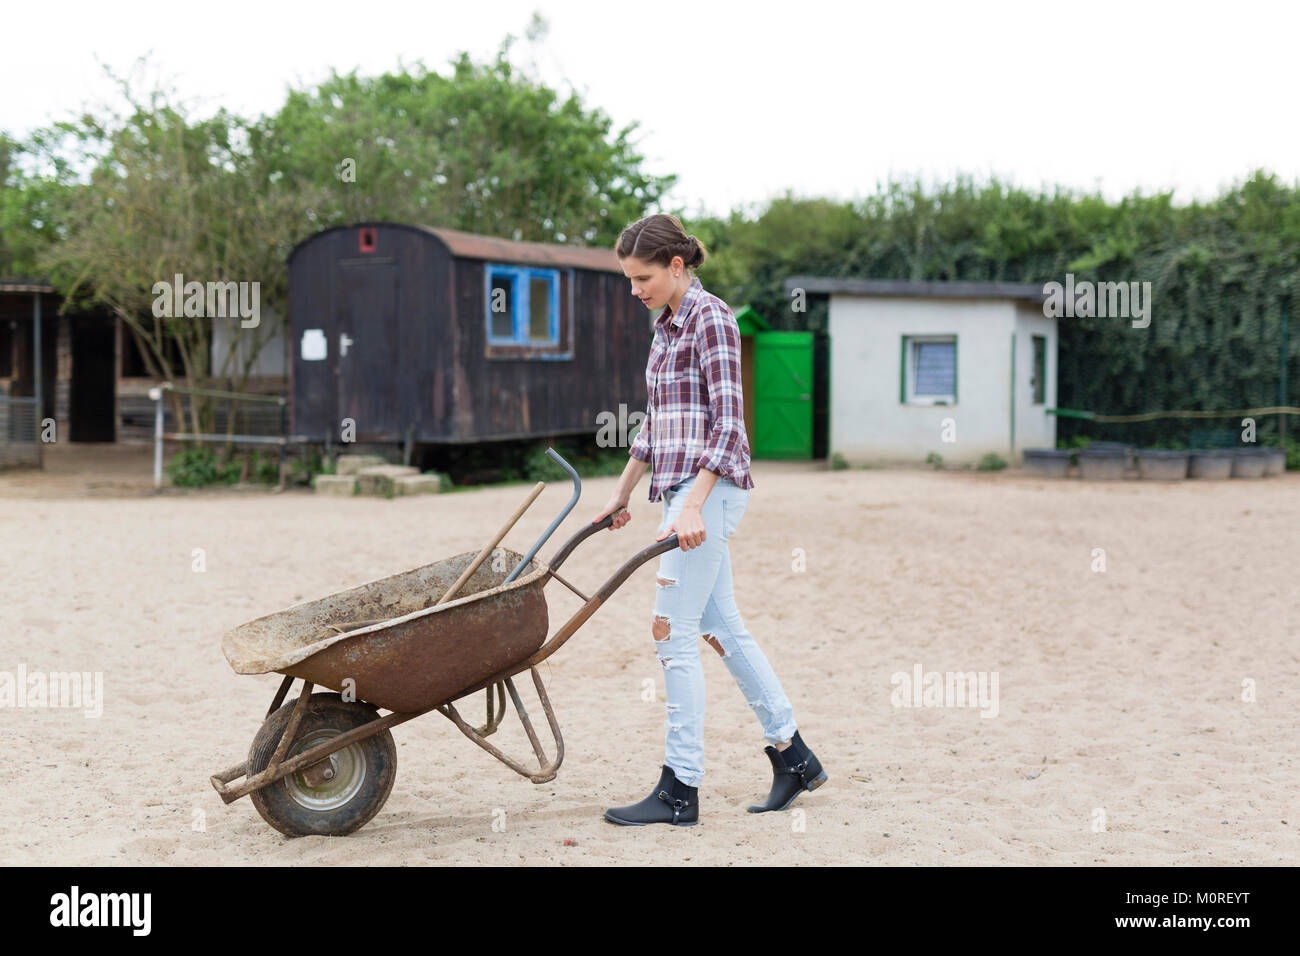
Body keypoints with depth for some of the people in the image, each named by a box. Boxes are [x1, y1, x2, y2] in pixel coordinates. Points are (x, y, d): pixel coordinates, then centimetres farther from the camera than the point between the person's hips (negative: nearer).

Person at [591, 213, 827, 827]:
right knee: (721, 627, 13)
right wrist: (621, 495, 26)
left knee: (672, 631, -8)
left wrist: (693, 506, -25)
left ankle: (680, 791, -3)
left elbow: (727, 423, -17)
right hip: (682, 489, 9)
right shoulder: (667, 325, 17)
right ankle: (793, 758, 23)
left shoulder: (710, 318, -10)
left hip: (709, 489, -9)